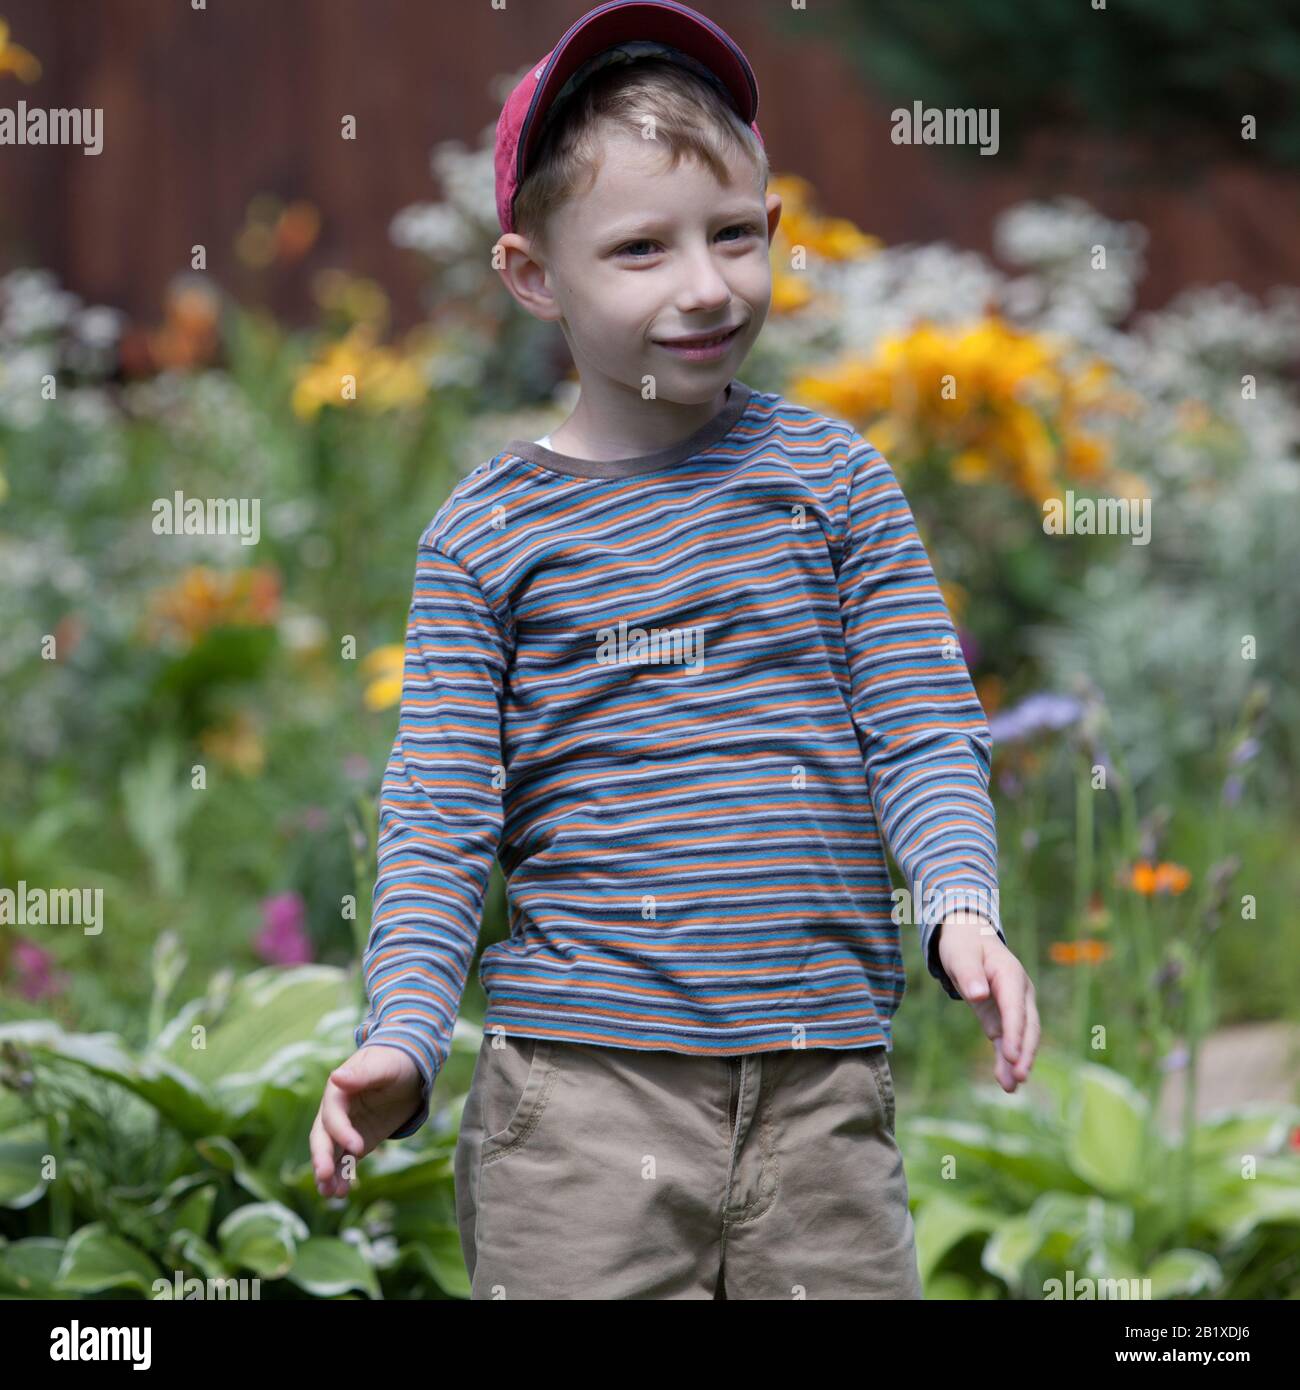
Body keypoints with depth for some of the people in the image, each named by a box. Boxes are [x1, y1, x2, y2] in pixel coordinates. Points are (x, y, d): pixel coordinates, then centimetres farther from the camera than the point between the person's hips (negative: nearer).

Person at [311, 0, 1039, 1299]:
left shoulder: (831, 475, 6)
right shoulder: (485, 533, 3)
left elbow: (924, 726, 4)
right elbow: (437, 815, 2)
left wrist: (961, 906, -15)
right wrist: (400, 1040, -11)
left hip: (823, 1068, 1)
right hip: (580, 1077, -1)